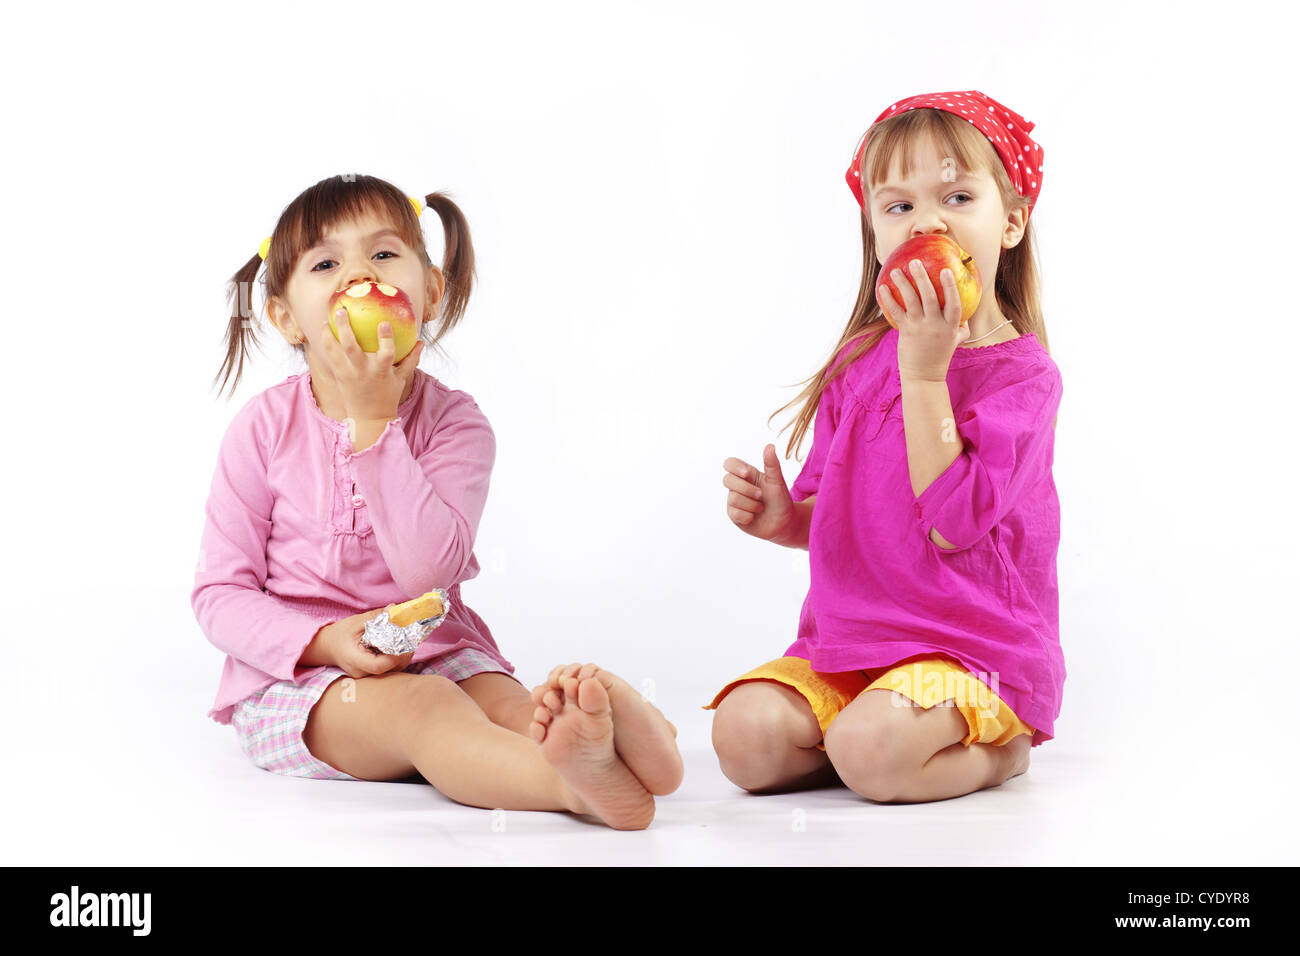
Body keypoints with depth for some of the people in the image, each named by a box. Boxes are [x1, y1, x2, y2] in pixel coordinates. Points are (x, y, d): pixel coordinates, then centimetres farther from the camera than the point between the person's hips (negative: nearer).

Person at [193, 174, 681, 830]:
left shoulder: (453, 423, -4)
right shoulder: (264, 428, -3)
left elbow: (428, 568, -21)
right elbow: (219, 592, -1)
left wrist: (374, 418, -22)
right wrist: (324, 641, -20)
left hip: (432, 651, 3)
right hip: (294, 677, -3)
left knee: (508, 702, -28)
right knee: (421, 705, -33)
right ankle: (575, 785, -60)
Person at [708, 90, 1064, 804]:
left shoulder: (1022, 372, -10)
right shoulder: (858, 361, 8)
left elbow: (952, 523, -23)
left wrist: (925, 370, -23)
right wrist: (785, 518, -6)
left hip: (967, 646, -6)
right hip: (847, 639, 6)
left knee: (867, 750, -31)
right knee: (744, 733, -17)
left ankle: (996, 751, 0)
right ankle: (927, 740, 4)